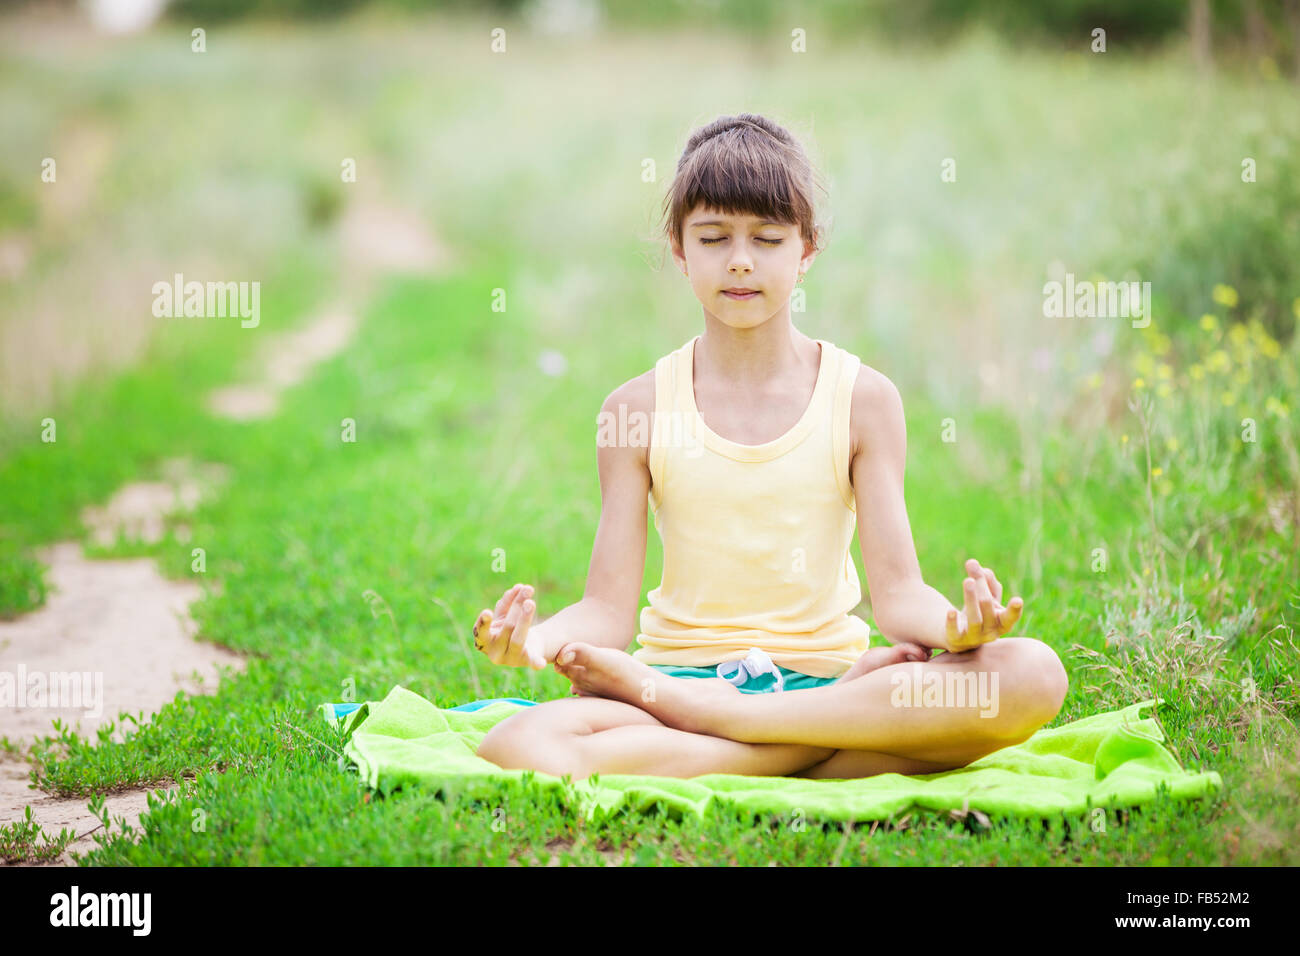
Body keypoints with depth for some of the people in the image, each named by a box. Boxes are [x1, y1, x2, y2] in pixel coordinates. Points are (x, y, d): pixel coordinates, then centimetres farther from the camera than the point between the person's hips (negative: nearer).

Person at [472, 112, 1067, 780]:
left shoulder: (863, 399, 4)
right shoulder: (639, 409, 5)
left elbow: (897, 590, -2)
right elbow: (609, 611, 1)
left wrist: (955, 626, -26)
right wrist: (536, 640, -22)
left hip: (820, 675, 2)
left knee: (1032, 676, -29)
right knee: (516, 748, -34)